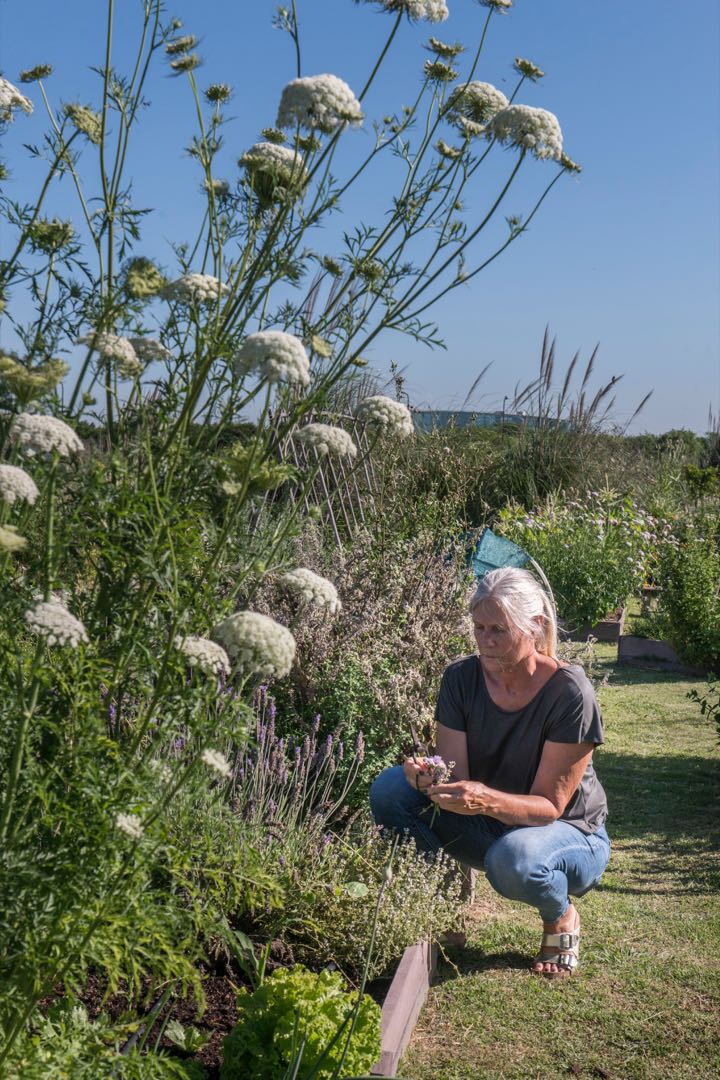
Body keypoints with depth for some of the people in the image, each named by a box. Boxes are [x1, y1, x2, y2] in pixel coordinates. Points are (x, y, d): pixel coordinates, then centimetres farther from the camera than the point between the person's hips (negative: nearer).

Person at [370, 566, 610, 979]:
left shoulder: (570, 692, -24)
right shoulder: (462, 678, -10)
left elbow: (550, 805, -23)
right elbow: (455, 777, -13)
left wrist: (488, 801, -42)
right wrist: (430, 779, -37)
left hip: (571, 834, -3)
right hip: (488, 828, 4)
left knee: (513, 858, -39)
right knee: (390, 787, -20)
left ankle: (561, 918, -2)